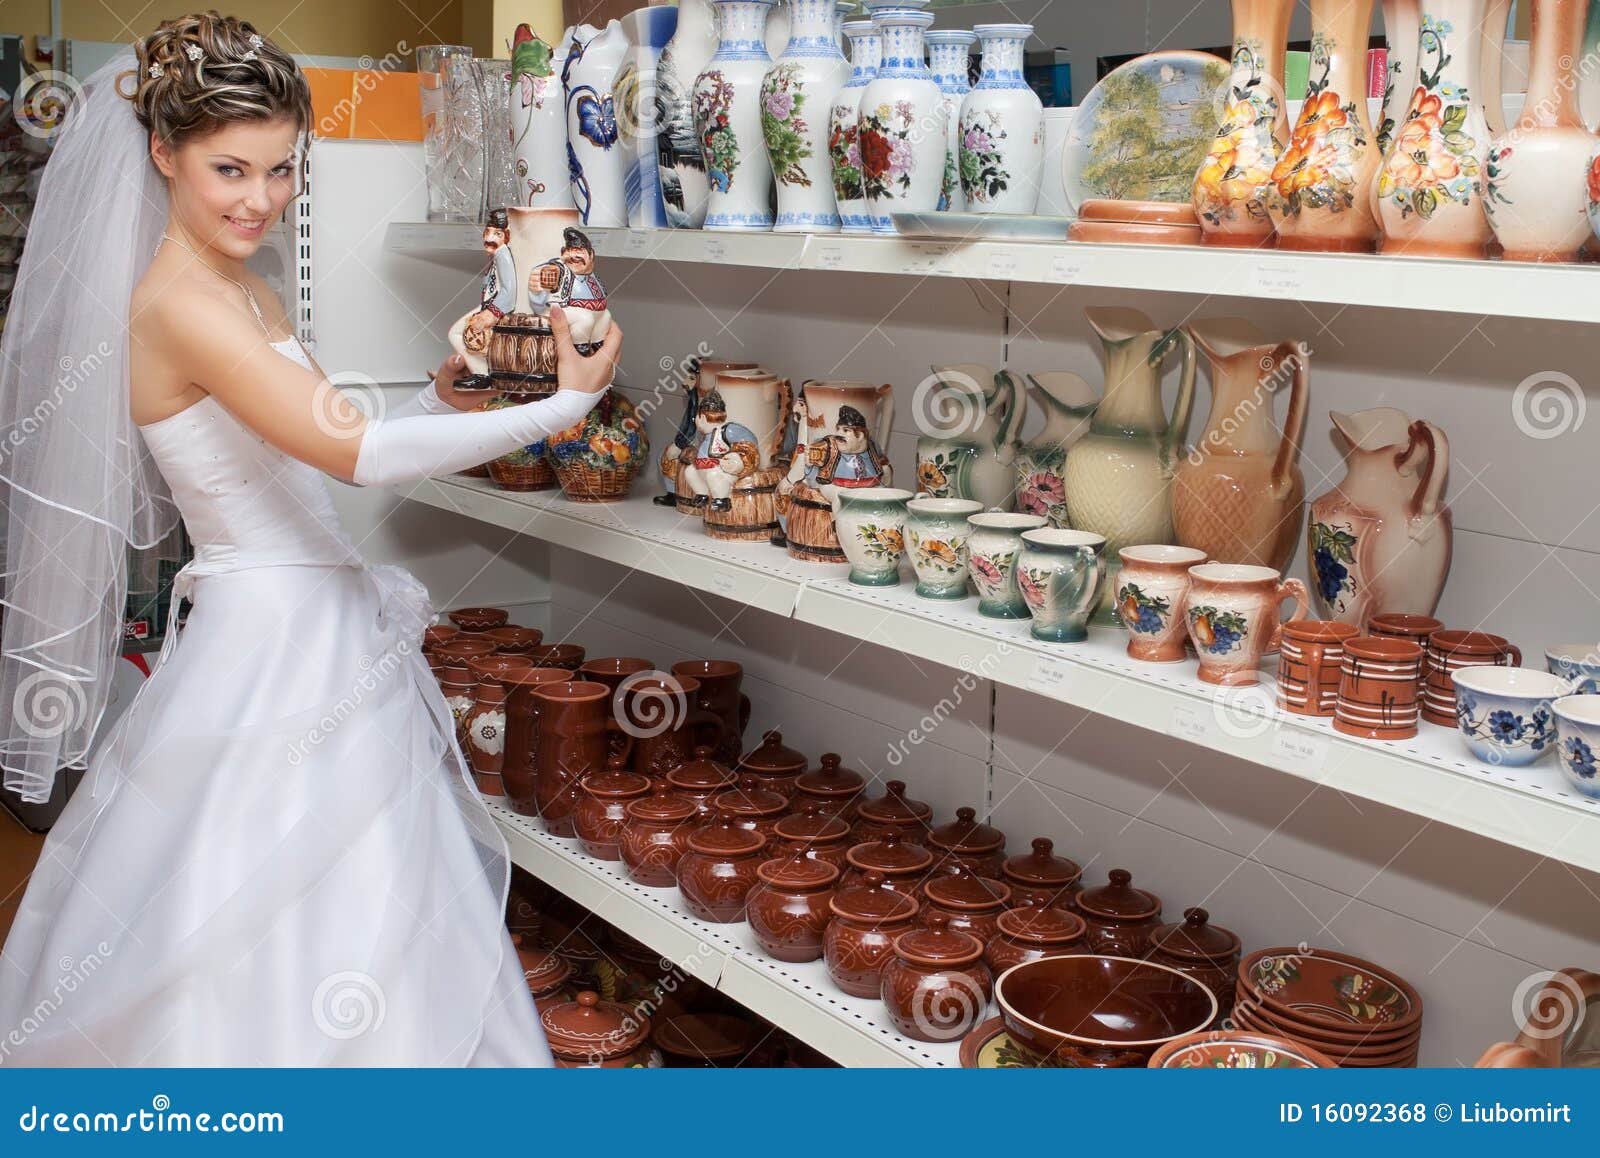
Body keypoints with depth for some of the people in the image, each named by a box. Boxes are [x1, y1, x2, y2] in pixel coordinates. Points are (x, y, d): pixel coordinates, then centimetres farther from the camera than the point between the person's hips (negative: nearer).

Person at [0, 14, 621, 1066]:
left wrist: (439, 398, 1)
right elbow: (354, 452, -25)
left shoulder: (243, 290, 12)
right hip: (270, 650, -9)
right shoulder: (176, 303, -18)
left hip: (320, 635, 10)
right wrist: (562, 407, -21)